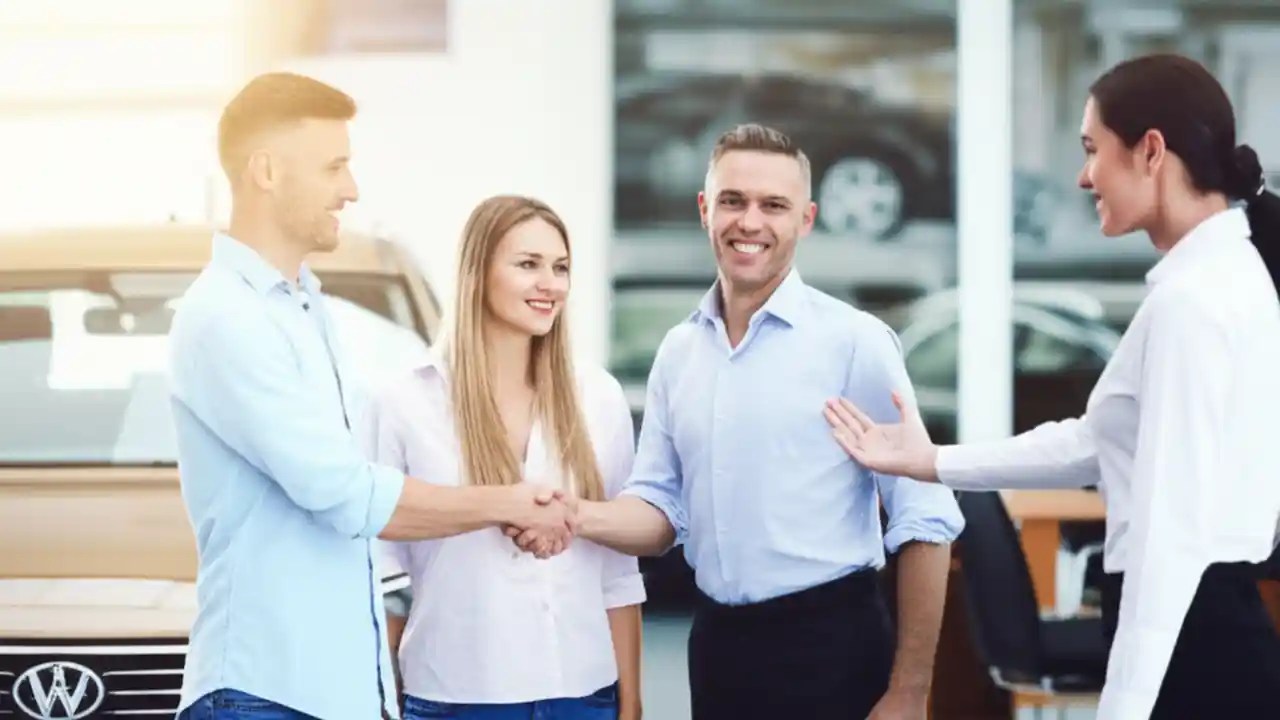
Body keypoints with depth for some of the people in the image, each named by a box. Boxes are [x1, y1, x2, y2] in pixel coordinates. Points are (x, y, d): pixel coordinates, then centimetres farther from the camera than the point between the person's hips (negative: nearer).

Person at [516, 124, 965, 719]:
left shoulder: (854, 341, -9)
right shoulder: (677, 350, 8)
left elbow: (923, 522, -11)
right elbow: (662, 511, 12)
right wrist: (577, 516, -10)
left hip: (829, 642, -5)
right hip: (716, 642, 5)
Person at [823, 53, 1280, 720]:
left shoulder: (1190, 299, -18)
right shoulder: (1225, 274, 14)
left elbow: (1172, 530, -22)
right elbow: (1098, 441, 20)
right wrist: (930, 462, 22)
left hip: (1189, 641, -10)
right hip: (1206, 629, 10)